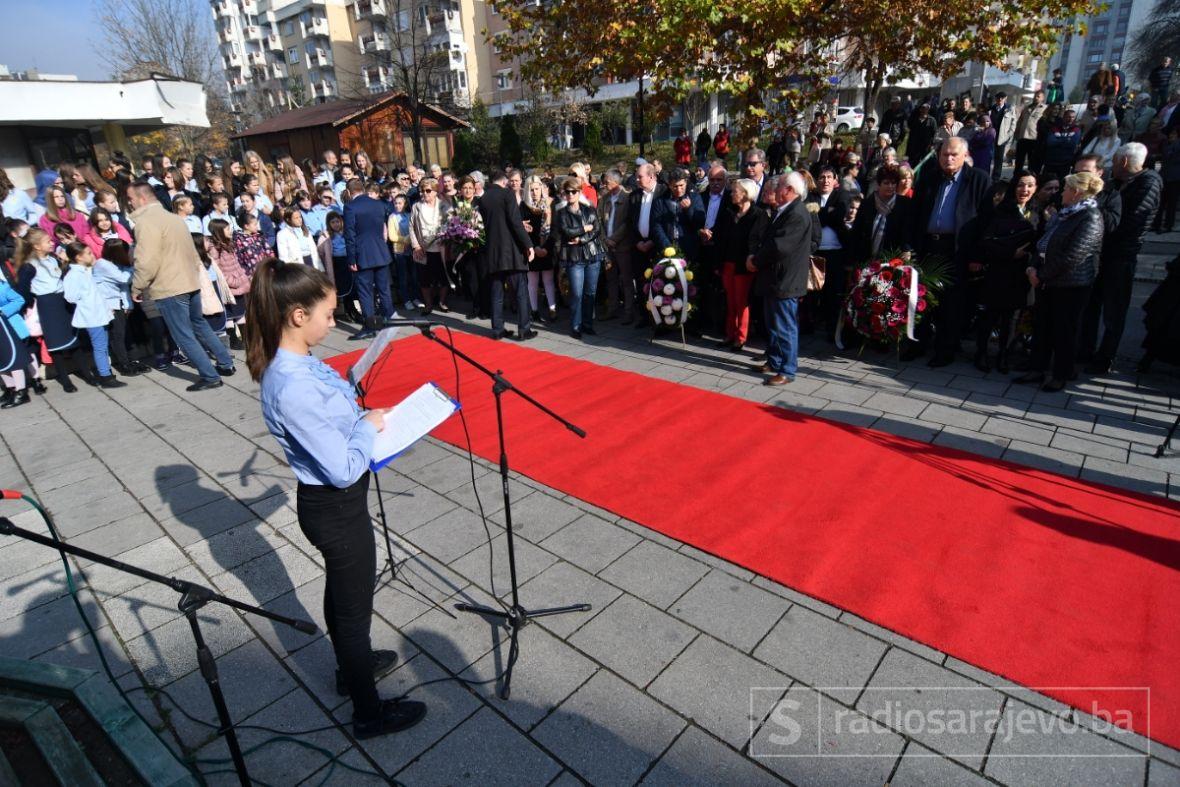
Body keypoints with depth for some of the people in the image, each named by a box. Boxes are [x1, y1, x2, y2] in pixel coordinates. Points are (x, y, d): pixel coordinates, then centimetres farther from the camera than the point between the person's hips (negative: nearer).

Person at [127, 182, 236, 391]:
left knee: (184, 336, -1)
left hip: (168, 288, -8)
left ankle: (210, 377, 1)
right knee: (200, 325, 21)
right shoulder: (174, 217, 13)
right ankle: (226, 363, 25)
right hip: (190, 282, 9)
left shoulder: (146, 221, -15)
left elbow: (147, 263, -21)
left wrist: (136, 288, -8)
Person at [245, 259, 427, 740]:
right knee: (355, 606, 10)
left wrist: (364, 417, -1)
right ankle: (369, 713, 32)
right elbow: (344, 470, -28)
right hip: (336, 509, -9)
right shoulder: (293, 388, -32)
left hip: (330, 502, 9)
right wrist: (369, 426, -14)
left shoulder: (296, 363, -3)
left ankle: (351, 667, 53)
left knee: (340, 590, 28)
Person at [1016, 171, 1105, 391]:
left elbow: (1071, 257, -21)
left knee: (1064, 331, 4)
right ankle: (1038, 370, 23)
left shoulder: (1090, 219, -16)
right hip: (1047, 282, 8)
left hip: (1070, 286, -8)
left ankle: (1061, 375, 17)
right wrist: (1034, 267, -3)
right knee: (1041, 326, 12)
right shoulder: (1063, 214, 10)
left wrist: (1041, 275, -15)